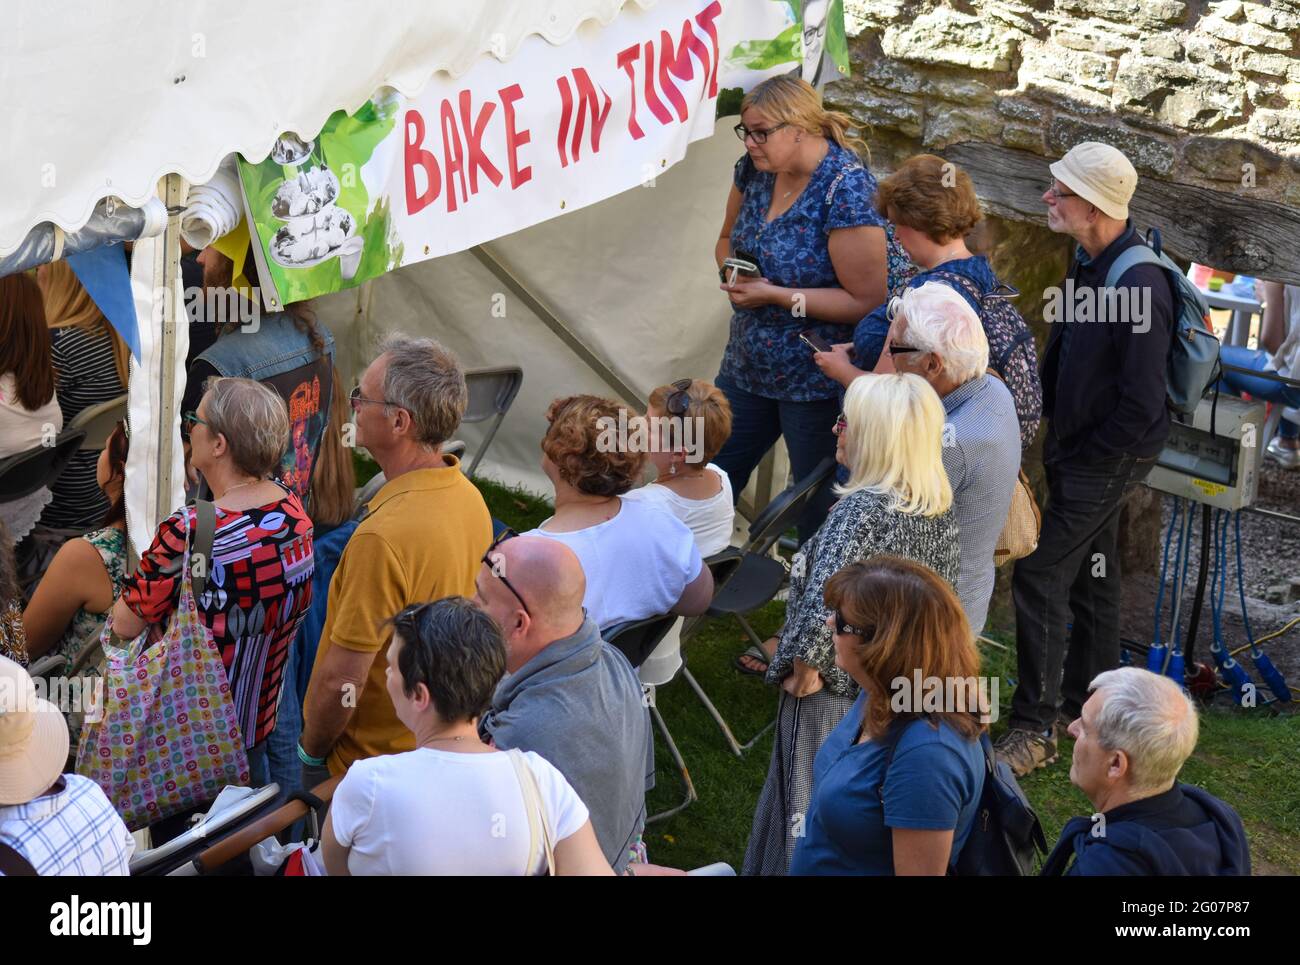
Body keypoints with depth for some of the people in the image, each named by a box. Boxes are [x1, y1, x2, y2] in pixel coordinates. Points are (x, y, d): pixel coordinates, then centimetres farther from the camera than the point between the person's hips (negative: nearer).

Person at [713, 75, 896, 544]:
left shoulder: (846, 192, -23)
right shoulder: (755, 169, -1)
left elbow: (867, 301, -23)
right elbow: (728, 238, 17)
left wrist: (776, 295, -23)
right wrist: (733, 269, -6)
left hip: (818, 381, -7)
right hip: (749, 365, 8)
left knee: (816, 510, 8)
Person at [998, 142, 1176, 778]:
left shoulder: (1139, 285, -28)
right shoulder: (1091, 260, 1)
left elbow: (1141, 407, -26)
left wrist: (1080, 456, -14)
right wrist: (1054, 429, 11)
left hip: (1109, 458, -9)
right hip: (1080, 450, 9)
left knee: (1039, 576, -9)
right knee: (1091, 571, 20)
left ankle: (1036, 728, 0)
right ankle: (1087, 697, 36)